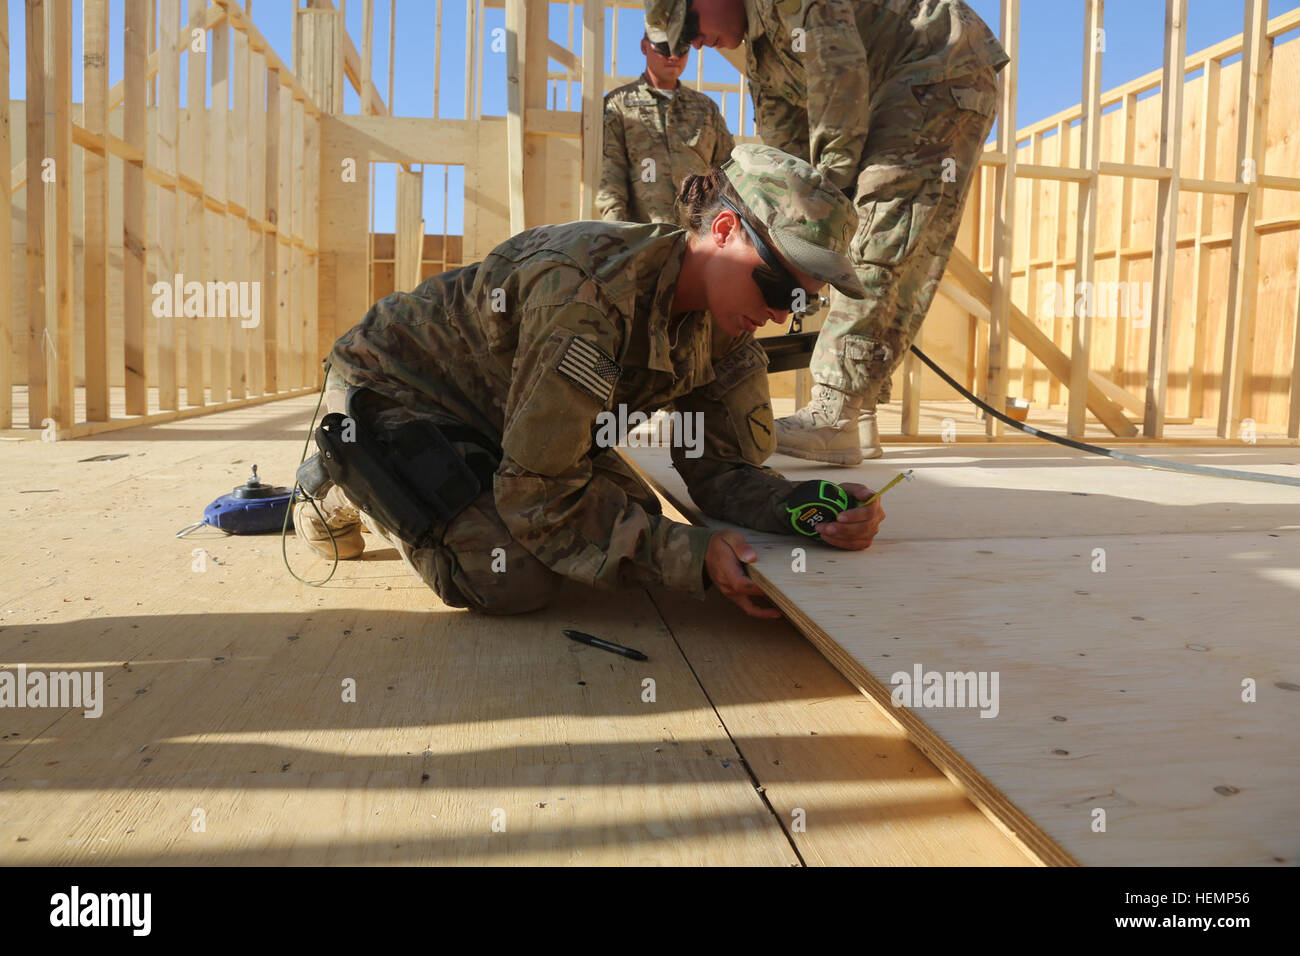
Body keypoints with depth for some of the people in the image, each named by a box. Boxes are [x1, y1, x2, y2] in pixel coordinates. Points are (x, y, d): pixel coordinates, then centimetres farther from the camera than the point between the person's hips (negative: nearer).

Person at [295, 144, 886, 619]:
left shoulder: (720, 320, -10)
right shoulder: (588, 295, -37)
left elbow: (722, 468, -8)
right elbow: (538, 495, -33)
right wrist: (692, 557, -36)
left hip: (494, 416, 8)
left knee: (634, 523, -2)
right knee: (515, 582, -24)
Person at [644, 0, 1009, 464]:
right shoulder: (762, 52, 19)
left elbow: (839, 69, -20)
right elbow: (785, 148, 20)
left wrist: (830, 184, -15)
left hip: (944, 74, -10)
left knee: (879, 245, -20)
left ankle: (834, 417, -24)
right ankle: (855, 417, 4)